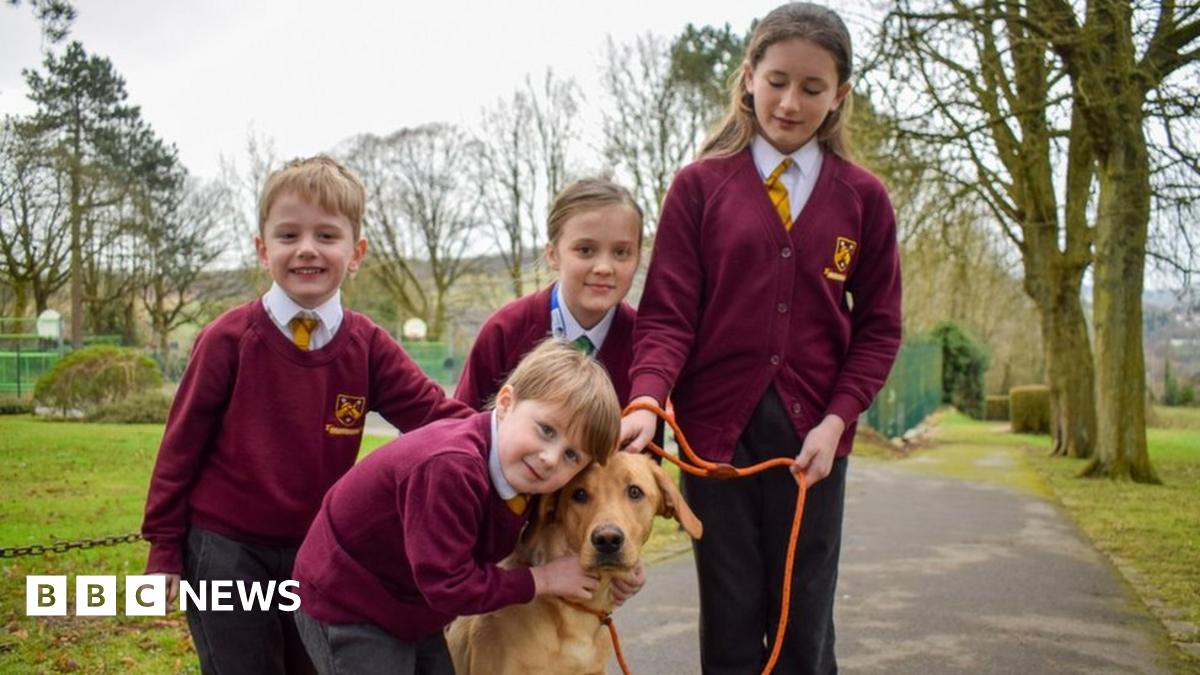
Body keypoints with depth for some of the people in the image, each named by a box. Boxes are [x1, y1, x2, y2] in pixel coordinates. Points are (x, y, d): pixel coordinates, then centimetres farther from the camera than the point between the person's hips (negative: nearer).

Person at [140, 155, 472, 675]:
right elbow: (184, 440, -6)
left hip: (317, 552, 3)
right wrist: (164, 546, -3)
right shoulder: (230, 338, -11)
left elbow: (437, 415, -11)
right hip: (225, 549, -3)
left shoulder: (368, 347, -4)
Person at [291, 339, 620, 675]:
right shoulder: (450, 467, -35)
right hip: (347, 607, -8)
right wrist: (541, 579, -23)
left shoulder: (519, 471, -7)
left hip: (410, 611, 8)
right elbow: (447, 586, -32)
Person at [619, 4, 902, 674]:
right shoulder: (700, 185, 2)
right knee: (731, 620, 7)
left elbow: (878, 329, 7)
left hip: (812, 436, 1)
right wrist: (648, 398, -22)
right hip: (717, 428, -1)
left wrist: (837, 419, -7)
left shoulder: (864, 198, 5)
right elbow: (668, 312, -4)